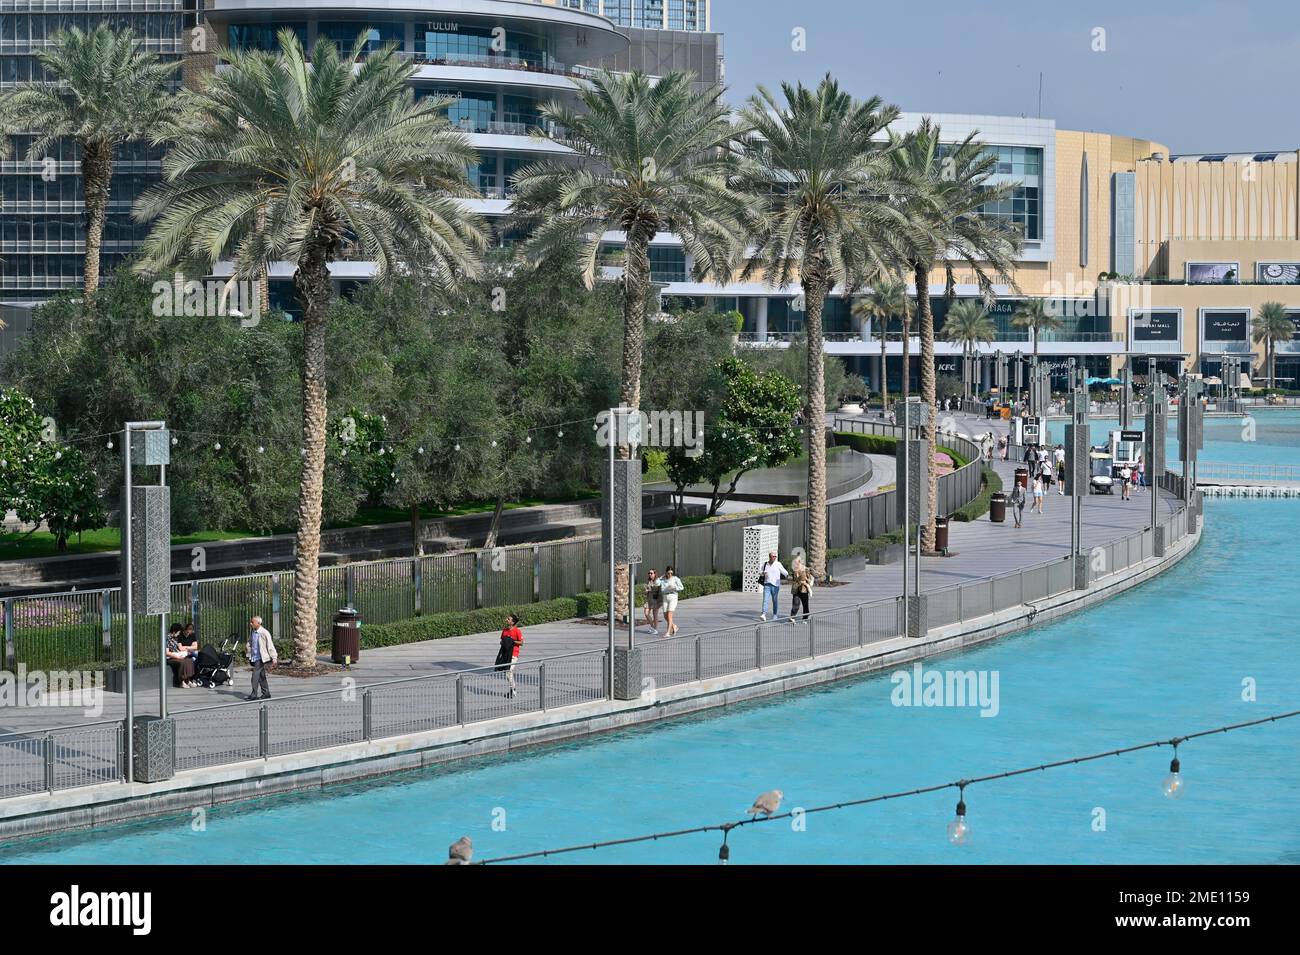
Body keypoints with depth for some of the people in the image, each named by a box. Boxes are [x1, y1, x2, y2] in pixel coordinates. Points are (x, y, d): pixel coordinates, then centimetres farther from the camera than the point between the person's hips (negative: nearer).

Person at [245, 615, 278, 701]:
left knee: (255, 675, -12)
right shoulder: (252, 632, 7)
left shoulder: (264, 633, -13)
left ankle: (254, 694, -9)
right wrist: (249, 655, 19)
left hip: (261, 658, -7)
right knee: (261, 676, 12)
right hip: (254, 658, 7)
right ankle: (266, 693, 20)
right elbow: (250, 643, 21)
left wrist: (274, 658, -12)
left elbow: (270, 646, -12)